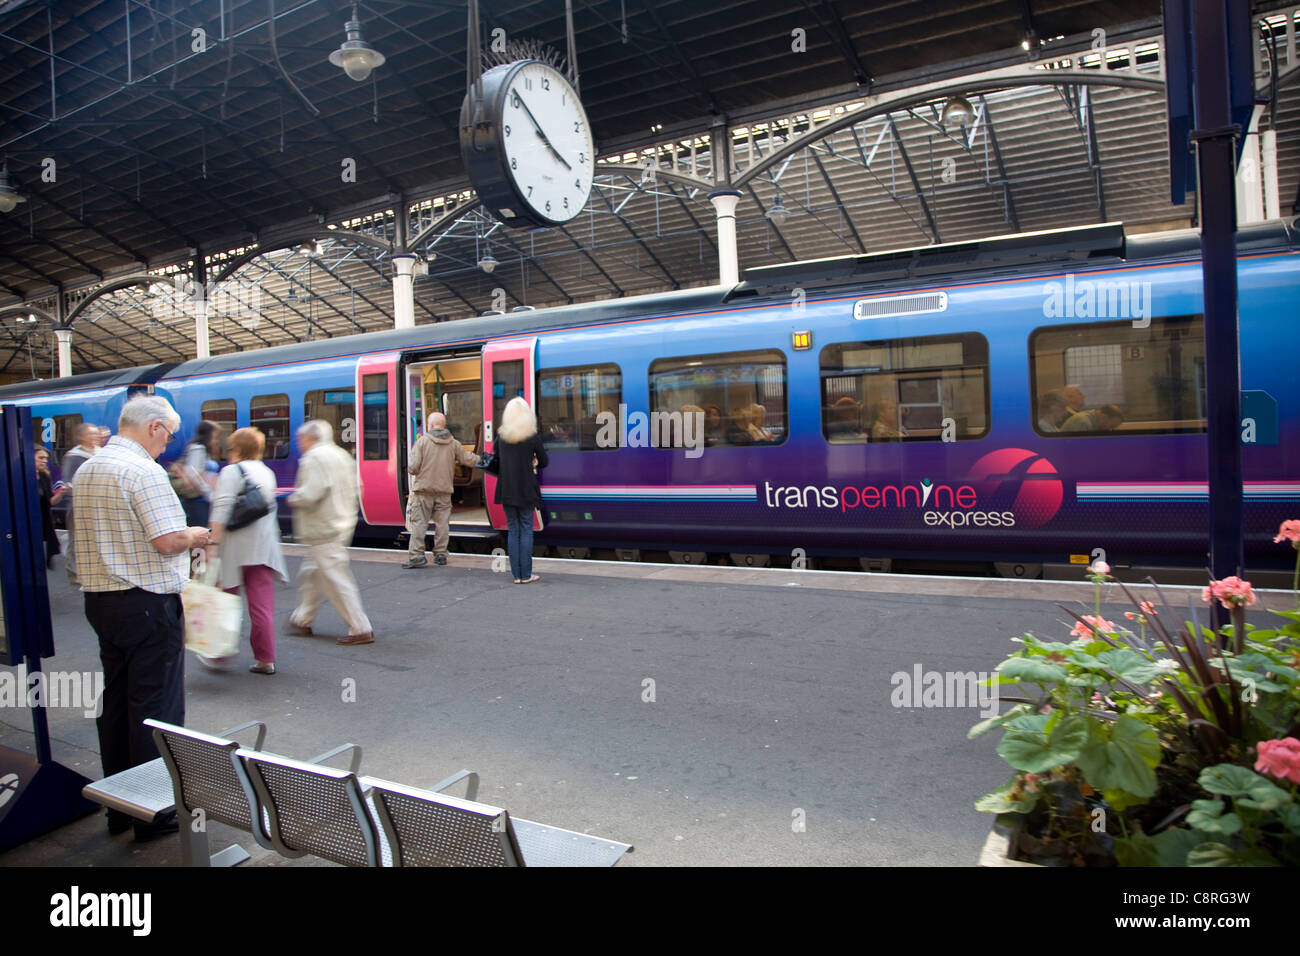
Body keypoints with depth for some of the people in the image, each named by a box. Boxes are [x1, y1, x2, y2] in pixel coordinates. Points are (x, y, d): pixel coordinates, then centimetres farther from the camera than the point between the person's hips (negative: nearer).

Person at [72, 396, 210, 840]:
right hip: (147, 603, -9)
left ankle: (120, 809, 27)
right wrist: (194, 536, -1)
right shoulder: (143, 470, -16)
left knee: (115, 705, 16)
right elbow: (167, 541, -22)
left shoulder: (86, 470, 13)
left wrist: (182, 536, 19)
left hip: (100, 600, 9)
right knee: (155, 708, 1)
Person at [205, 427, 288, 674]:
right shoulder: (267, 472, 13)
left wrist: (212, 543, -16)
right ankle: (266, 659, 7)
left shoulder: (232, 471, -6)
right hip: (264, 548, 5)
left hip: (236, 548, -5)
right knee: (262, 603, 6)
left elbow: (222, 510, -15)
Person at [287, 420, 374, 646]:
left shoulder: (314, 458, -13)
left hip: (323, 530, -10)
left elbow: (311, 493, -23)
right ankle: (302, 620, 34)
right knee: (311, 573, 22)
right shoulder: (342, 455, 14)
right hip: (342, 524, 10)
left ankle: (361, 629, -5)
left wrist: (294, 498, -4)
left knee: (336, 580, -6)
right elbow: (354, 489, 17)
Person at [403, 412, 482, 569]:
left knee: (419, 522, 1)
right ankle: (440, 554, 12)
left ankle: (417, 555, -3)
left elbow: (413, 467, -10)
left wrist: (411, 470, 13)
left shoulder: (422, 441, -6)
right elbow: (468, 459, 7)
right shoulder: (453, 444, 4)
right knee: (442, 523, 9)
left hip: (424, 490, -3)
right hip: (444, 491, 3)